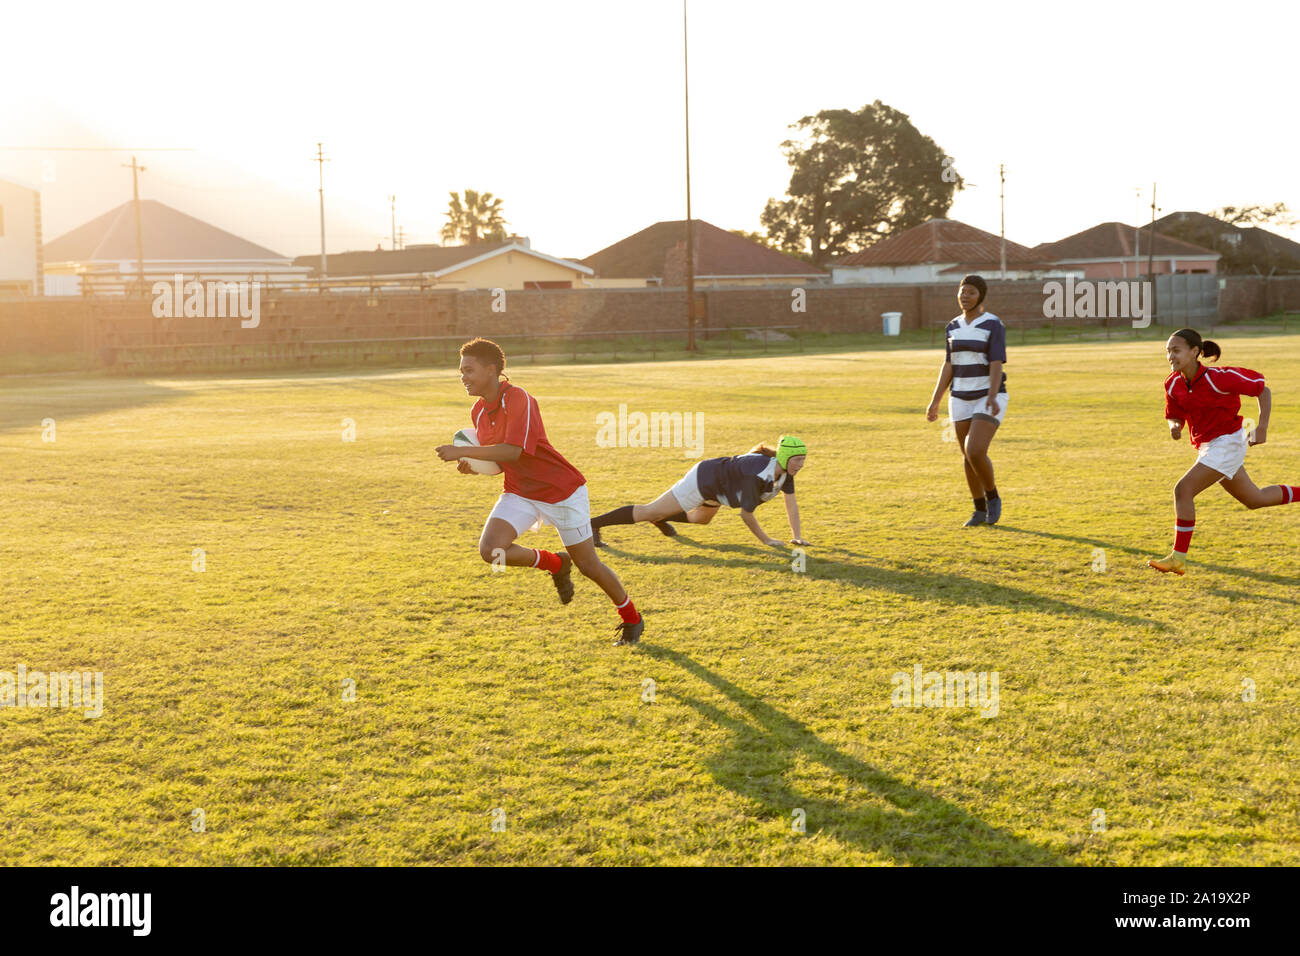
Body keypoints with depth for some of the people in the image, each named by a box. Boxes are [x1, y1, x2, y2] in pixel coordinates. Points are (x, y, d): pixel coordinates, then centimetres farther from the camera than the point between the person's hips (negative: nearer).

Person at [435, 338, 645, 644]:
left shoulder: (519, 400, -22)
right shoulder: (478, 412, 3)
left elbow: (514, 451, -33)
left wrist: (463, 452, -31)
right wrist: (472, 467, -6)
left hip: (561, 490, -6)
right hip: (519, 493, 7)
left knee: (587, 565, 2)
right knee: (490, 549, -18)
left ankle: (631, 618, 27)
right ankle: (555, 564, 9)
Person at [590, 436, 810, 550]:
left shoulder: (786, 469, -12)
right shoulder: (757, 475, -36)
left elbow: (791, 502, -2)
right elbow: (746, 514, -31)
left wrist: (797, 535, -7)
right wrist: (767, 541, -23)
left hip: (715, 487, 9)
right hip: (702, 480, -9)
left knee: (701, 519, 37)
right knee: (650, 512, -5)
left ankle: (661, 519, 57)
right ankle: (594, 525, 2)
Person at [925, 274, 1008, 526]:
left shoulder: (994, 325, -12)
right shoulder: (954, 327, 7)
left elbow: (997, 365, -19)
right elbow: (948, 367, 9)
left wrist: (992, 398, -33)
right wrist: (935, 402, 4)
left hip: (988, 399, -6)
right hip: (962, 400, 6)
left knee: (975, 453, -19)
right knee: (968, 457, 8)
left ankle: (993, 497, 7)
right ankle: (980, 511, 23)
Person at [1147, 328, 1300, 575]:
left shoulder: (1218, 377, -21)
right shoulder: (1173, 384, -3)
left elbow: (1262, 389, -11)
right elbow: (1175, 416, 9)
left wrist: (1262, 427, -20)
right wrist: (1174, 426, -16)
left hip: (1227, 442, -8)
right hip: (1206, 446, 8)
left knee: (1183, 490, -20)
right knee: (1254, 499, 21)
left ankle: (1178, 559, -17)